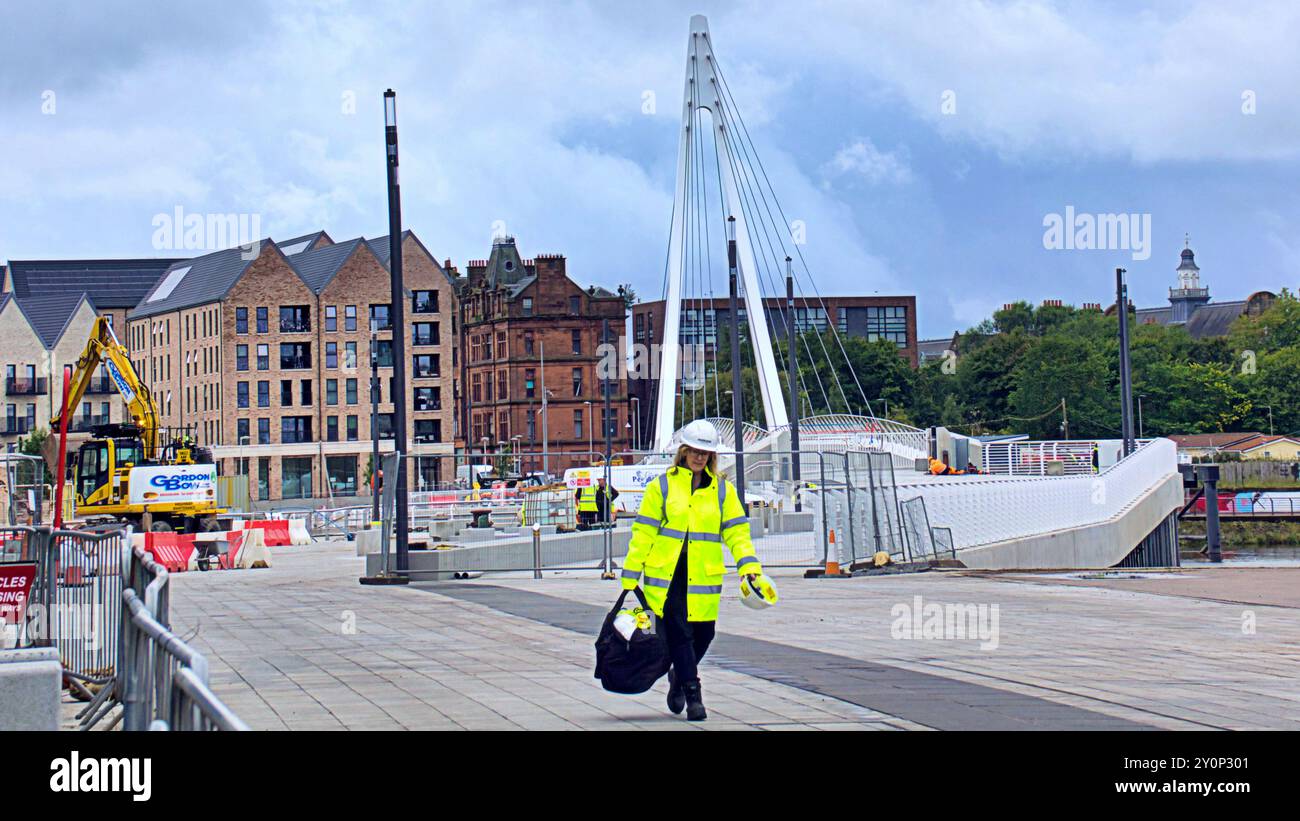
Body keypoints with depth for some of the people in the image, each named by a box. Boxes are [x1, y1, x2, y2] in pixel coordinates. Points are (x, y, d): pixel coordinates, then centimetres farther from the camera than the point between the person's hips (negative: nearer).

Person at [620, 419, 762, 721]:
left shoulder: (723, 490, 10)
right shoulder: (661, 487, 4)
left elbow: (737, 532, 6)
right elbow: (643, 534, 4)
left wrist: (750, 567, -9)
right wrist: (630, 577, 2)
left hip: (704, 578, 2)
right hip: (666, 576, -2)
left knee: (702, 634, 6)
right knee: (678, 633, -8)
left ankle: (679, 677, 33)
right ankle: (693, 694, 0)